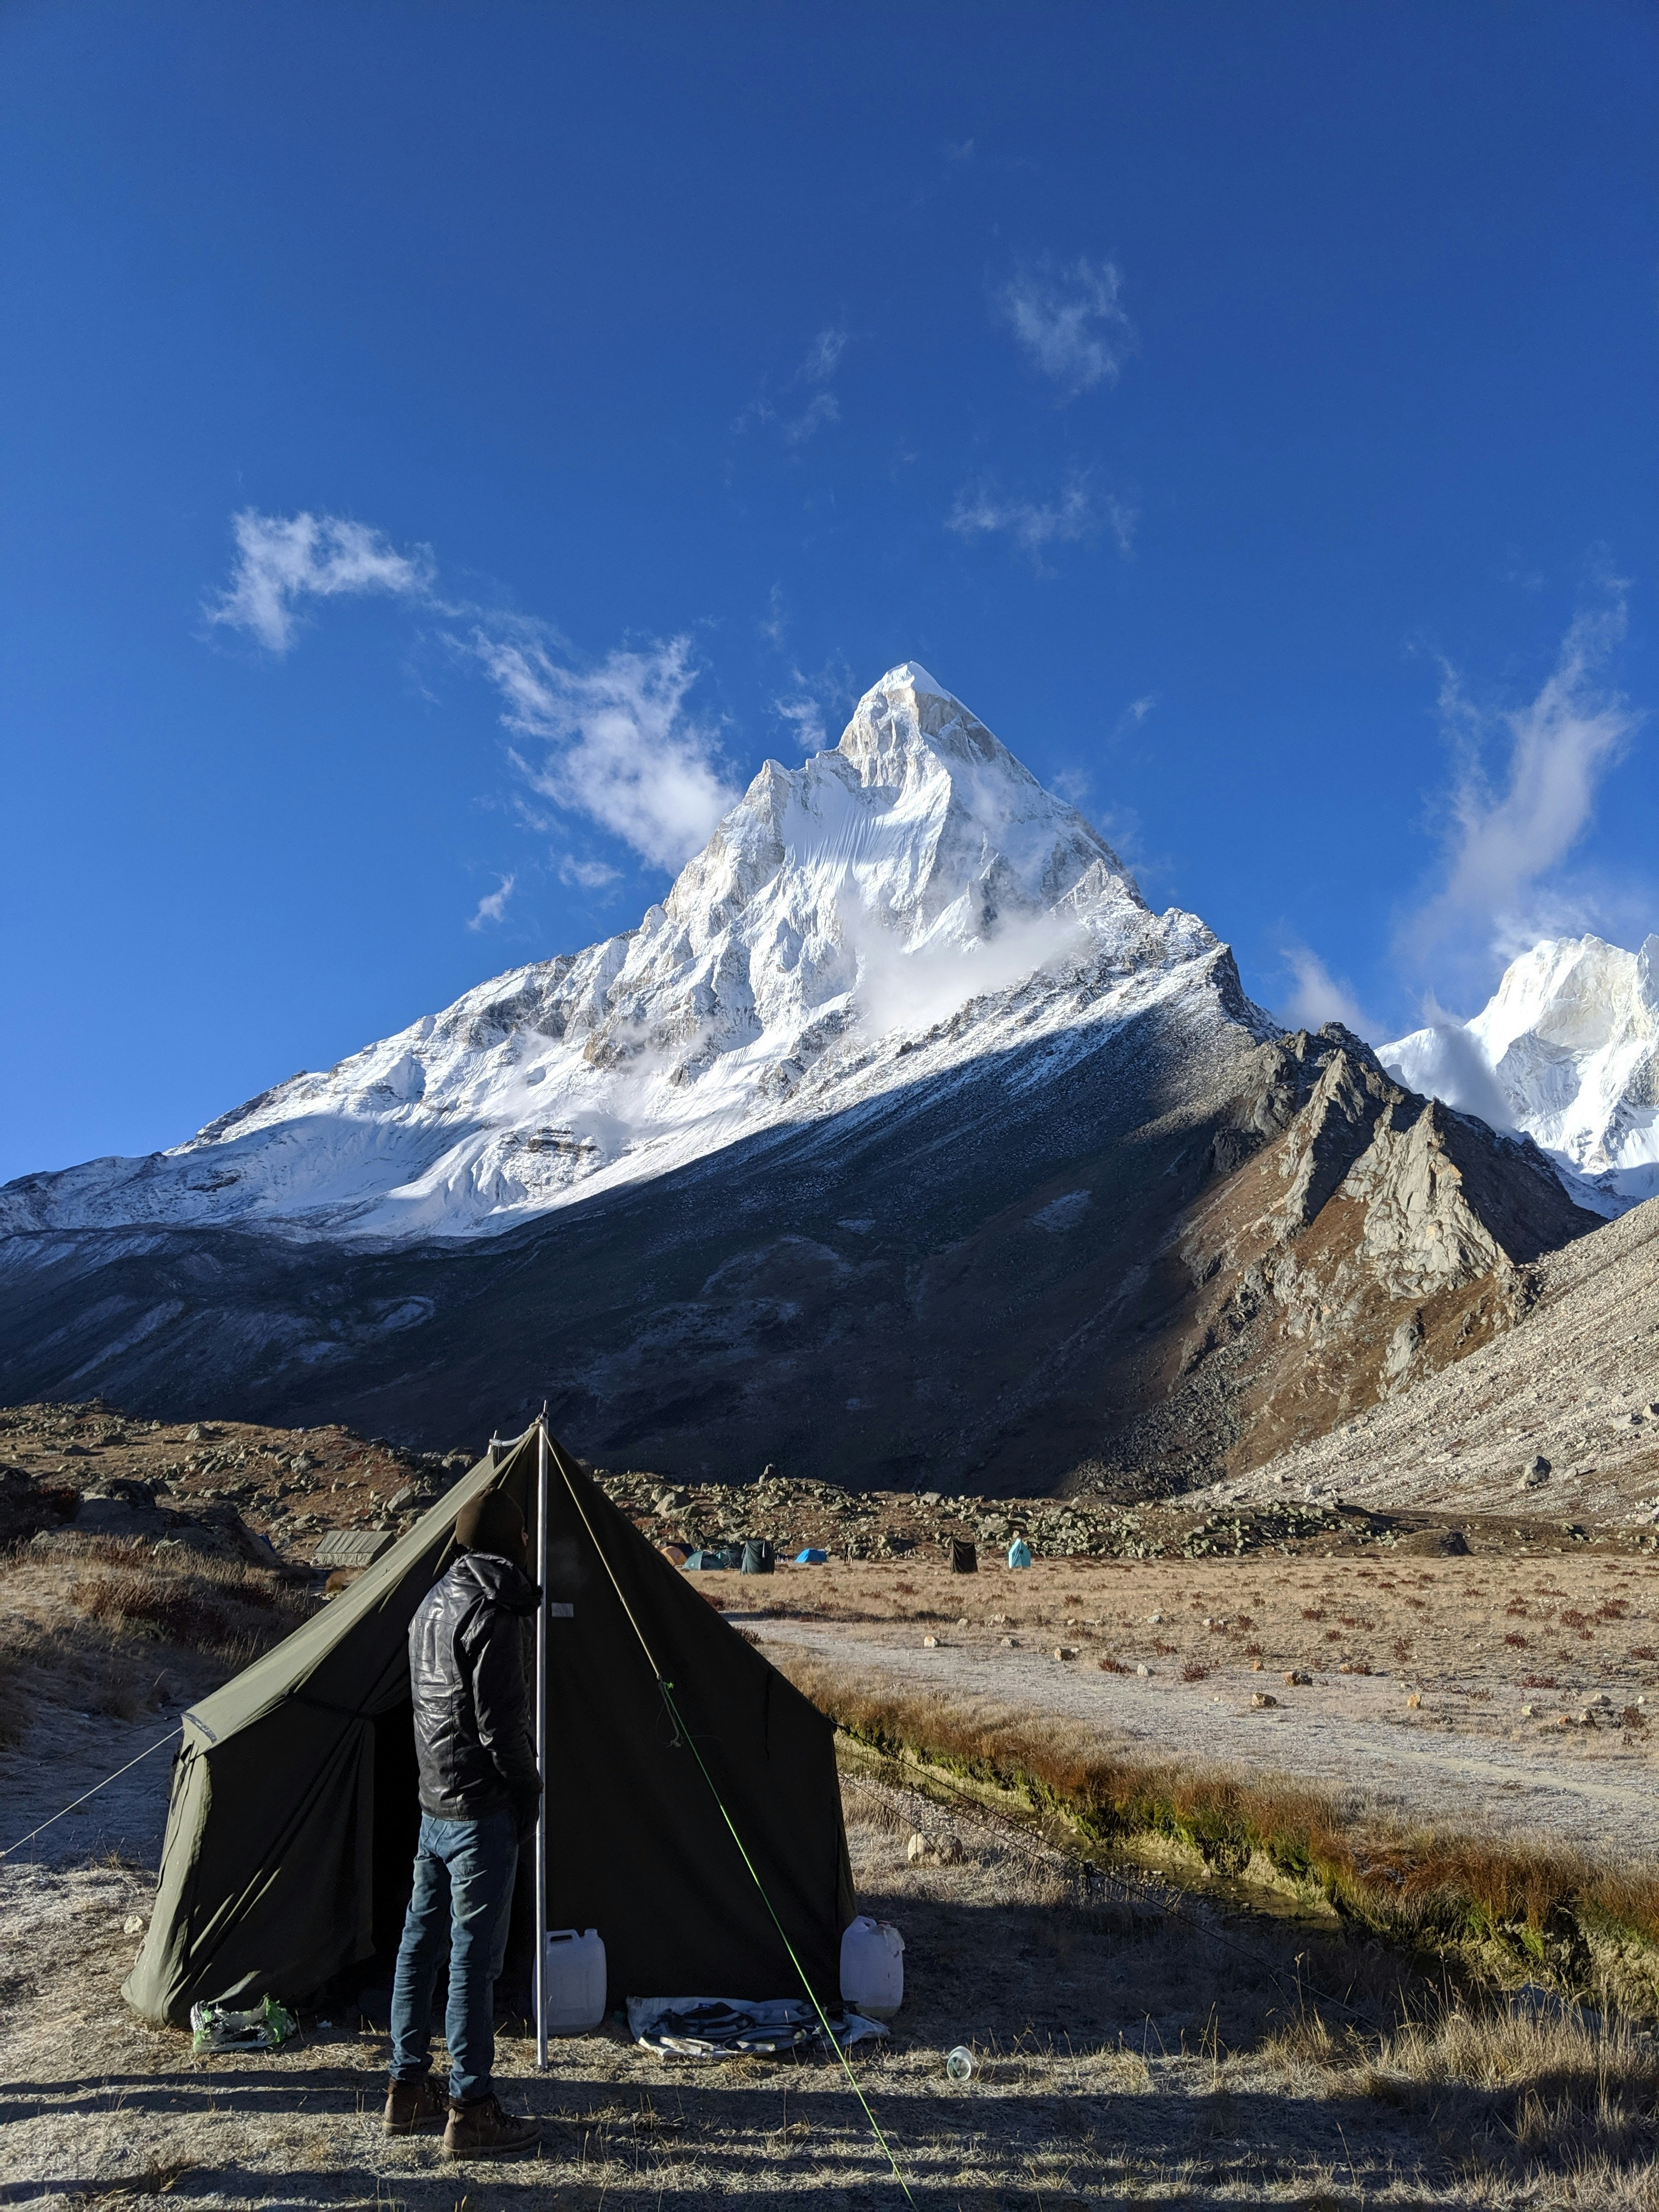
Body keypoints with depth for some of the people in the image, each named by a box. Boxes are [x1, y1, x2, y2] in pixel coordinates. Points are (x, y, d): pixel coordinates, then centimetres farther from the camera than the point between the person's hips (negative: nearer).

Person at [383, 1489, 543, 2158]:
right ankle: (471, 2111, 7)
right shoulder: (493, 1613, -19)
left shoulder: (434, 1601, 10)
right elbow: (499, 1722, -20)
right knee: (475, 1955, -1)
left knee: (422, 1940, 15)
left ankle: (409, 2090, 27)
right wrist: (529, 1792, -6)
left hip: (434, 1799, 9)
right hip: (482, 1809, -9)